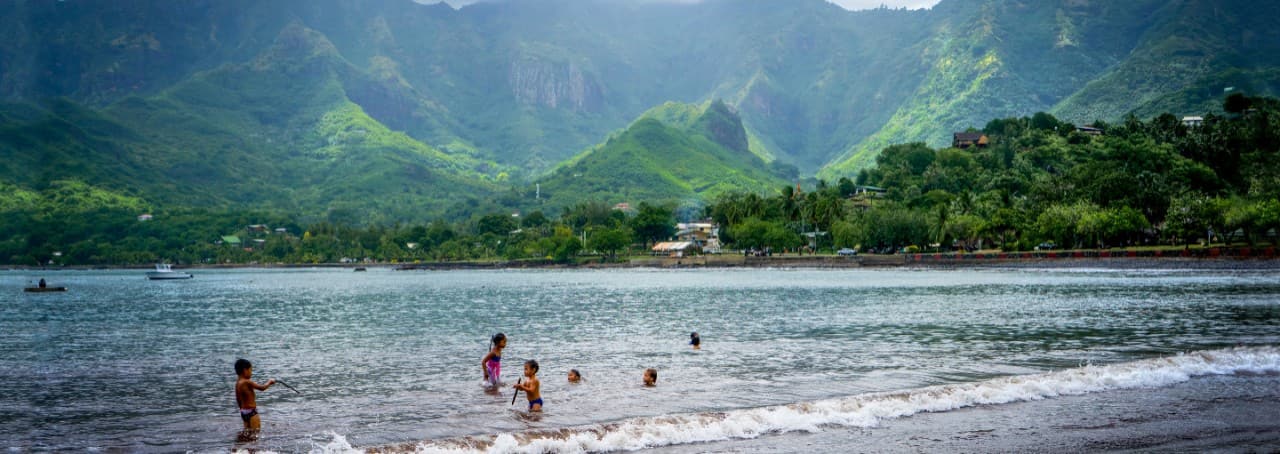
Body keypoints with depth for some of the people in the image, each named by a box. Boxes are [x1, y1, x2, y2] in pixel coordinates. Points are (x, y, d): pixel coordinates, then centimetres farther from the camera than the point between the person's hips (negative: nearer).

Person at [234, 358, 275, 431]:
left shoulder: (238, 383, 8)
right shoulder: (247, 382, -21)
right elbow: (262, 388, -19)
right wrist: (269, 382, 0)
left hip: (244, 411, 10)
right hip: (251, 412, -10)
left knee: (247, 430, 15)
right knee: (256, 430, -7)